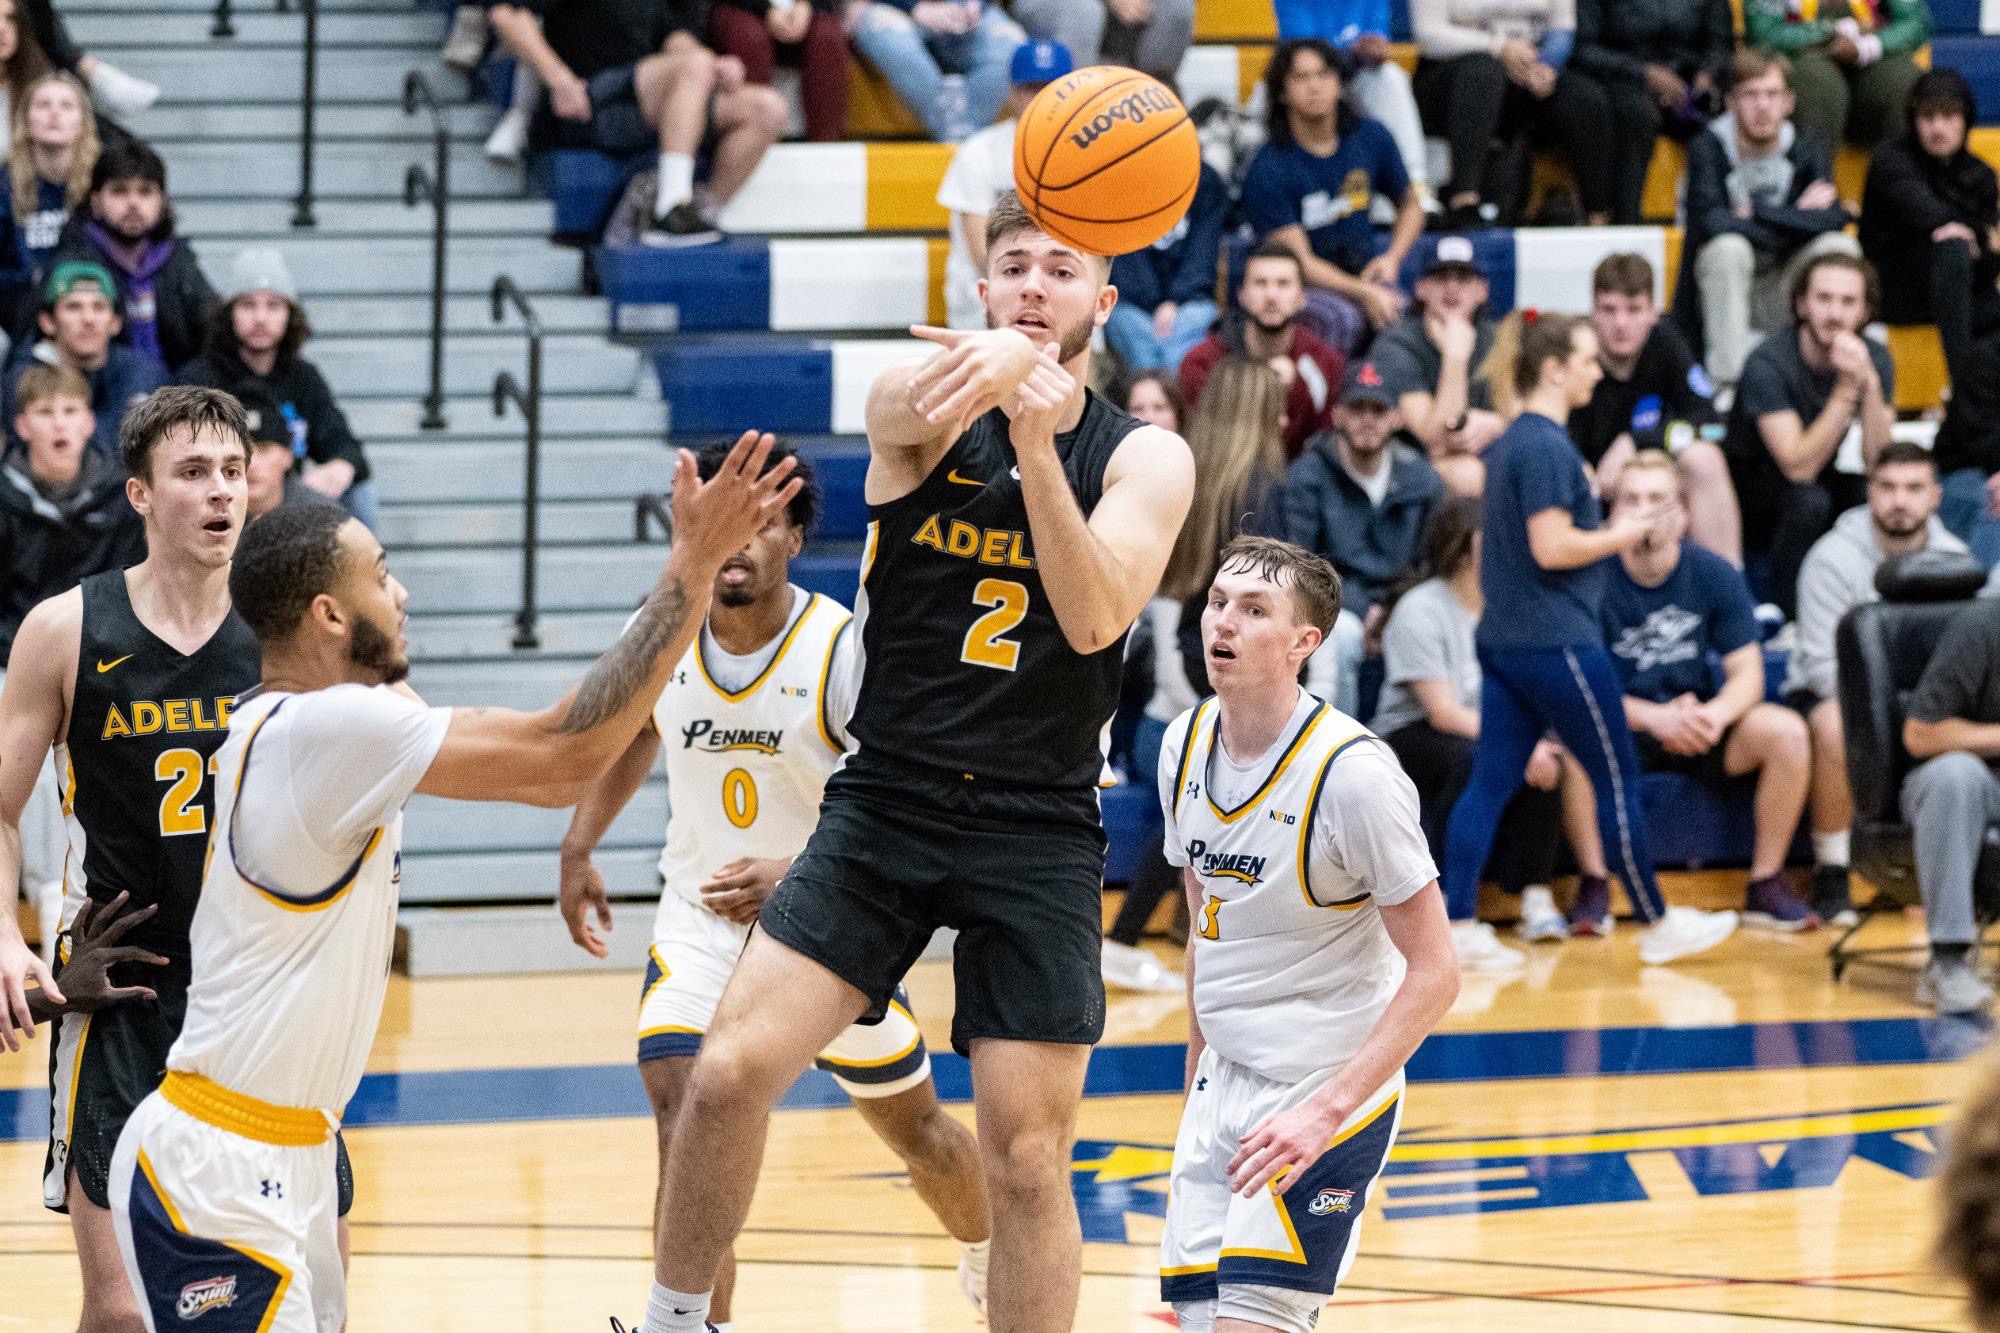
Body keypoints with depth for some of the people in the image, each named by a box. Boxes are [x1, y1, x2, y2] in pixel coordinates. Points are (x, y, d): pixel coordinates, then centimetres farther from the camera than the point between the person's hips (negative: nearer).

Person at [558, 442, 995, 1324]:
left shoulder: (844, 653, -22)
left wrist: (798, 873, -35)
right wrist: (578, 848, 8)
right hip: (702, 915, 2)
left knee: (913, 1128, 18)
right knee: (683, 1126, -22)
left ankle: (987, 1256, 49)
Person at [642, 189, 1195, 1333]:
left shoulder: (1146, 459, 0)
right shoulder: (933, 408, -1)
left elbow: (1096, 618, -17)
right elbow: (914, 404, -29)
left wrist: (1038, 445, -31)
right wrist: (1000, 363, -53)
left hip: (1040, 831, 0)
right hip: (887, 801, 0)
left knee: (1029, 1158, -2)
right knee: (730, 1072, -13)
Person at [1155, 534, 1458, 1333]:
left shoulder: (1352, 773, -19)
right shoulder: (1185, 746, 2)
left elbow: (1433, 974, -17)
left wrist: (1326, 1110, -24)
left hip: (1332, 1088, -7)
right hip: (1226, 1084, 7)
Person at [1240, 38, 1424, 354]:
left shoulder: (1371, 139, 5)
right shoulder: (1267, 170, -11)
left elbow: (1410, 206, 23)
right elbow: (1298, 261, -14)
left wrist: (1392, 258, 3)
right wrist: (1365, 294, -26)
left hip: (1366, 276, 4)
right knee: (1338, 317, -39)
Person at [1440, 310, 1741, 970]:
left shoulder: (1511, 442, 15)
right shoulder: (1546, 446, -16)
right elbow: (1552, 547, -22)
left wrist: (1607, 529, 17)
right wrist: (1619, 537, -7)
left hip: (1504, 638, 9)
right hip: (1557, 643, -9)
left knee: (1490, 782, 4)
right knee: (1618, 778, 2)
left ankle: (1456, 925, -1)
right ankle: (1657, 925, 10)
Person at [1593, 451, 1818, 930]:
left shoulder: (1715, 575, -2)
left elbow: (1747, 673, -4)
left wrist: (1716, 715, -27)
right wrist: (1656, 717, -29)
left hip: (1699, 725, 3)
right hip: (1623, 728, -3)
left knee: (1786, 732, -24)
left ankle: (1766, 887, -14)